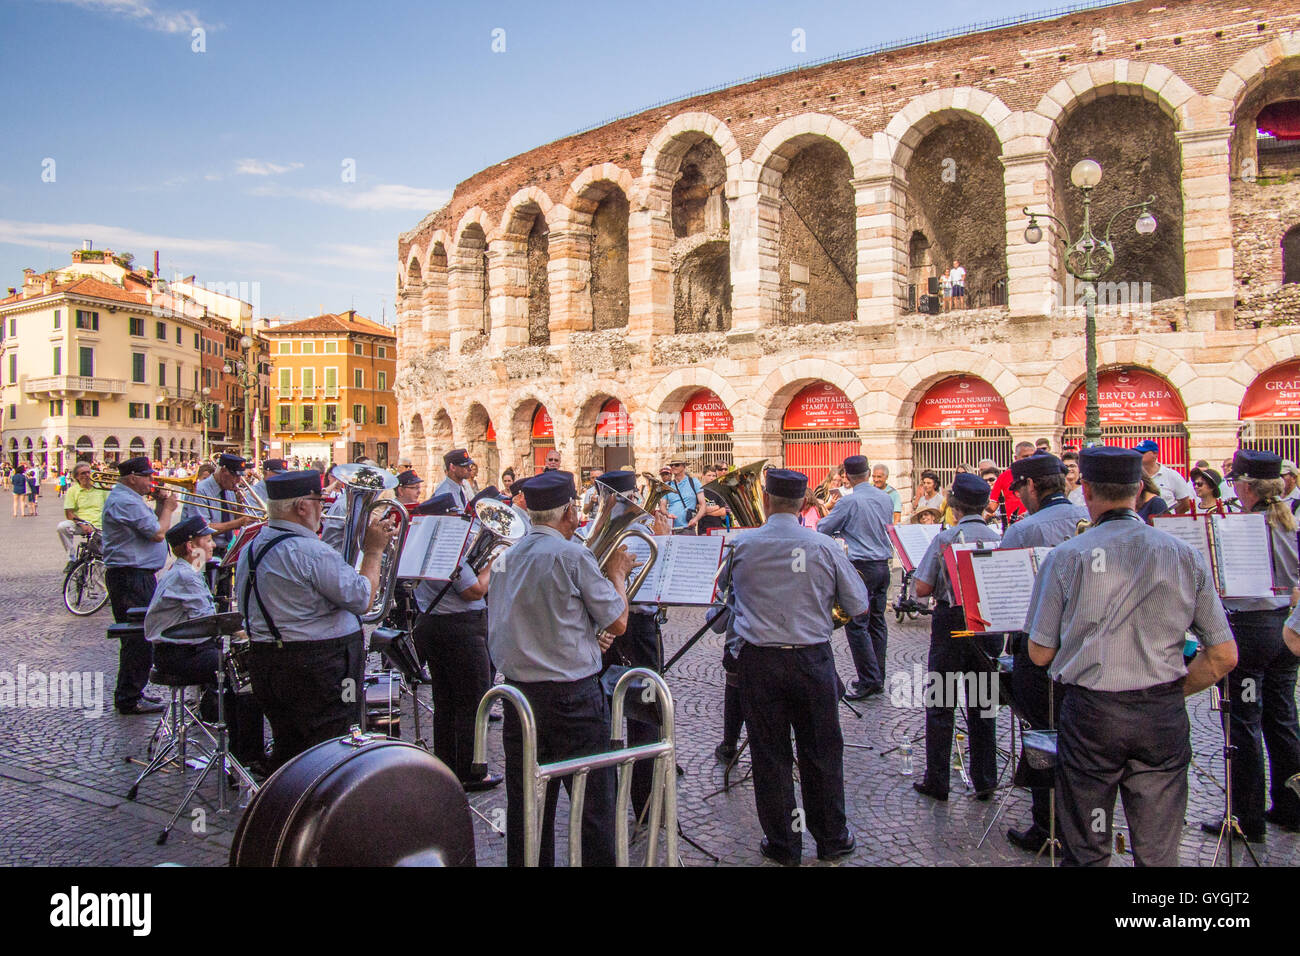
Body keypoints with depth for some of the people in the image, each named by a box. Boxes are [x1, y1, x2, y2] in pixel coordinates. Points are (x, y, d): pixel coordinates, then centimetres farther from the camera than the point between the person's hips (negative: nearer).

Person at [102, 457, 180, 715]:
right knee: (138, 638, -7)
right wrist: (168, 508, -5)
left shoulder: (128, 498, 18)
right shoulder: (125, 501, -17)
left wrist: (160, 505, 8)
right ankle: (129, 699, -1)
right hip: (131, 579, -11)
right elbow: (158, 533, -20)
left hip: (137, 575, 11)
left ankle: (132, 691, 26)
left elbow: (151, 525, 21)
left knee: (139, 637, 17)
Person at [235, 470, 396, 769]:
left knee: (286, 751, 19)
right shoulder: (311, 551, -20)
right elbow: (362, 599, -18)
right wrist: (374, 550, -5)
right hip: (319, 668, -9)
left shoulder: (250, 549, 9)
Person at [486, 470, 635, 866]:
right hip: (571, 696, -6)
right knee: (593, 808, 6)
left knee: (526, 806, 14)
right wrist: (617, 573, 7)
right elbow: (617, 622, -9)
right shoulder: (572, 555, -14)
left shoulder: (504, 558, 7)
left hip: (517, 693, 7)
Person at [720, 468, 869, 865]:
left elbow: (725, 587, 12)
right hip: (812, 659, 0)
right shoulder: (824, 547, -8)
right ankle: (833, 839, 29)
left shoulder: (743, 545, -6)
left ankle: (782, 844, 23)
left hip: (758, 661, 0)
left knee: (770, 755, 11)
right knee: (822, 753, 15)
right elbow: (859, 606, -1)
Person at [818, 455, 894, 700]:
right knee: (877, 621, 14)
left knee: (856, 624, -1)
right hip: (883, 565, 7)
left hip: (860, 567, -7)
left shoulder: (850, 502, -15)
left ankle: (868, 680, -1)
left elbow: (823, 528, -7)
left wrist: (839, 530, 15)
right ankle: (878, 677, 21)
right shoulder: (886, 498, 6)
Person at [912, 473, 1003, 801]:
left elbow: (922, 589, -11)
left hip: (951, 623, -3)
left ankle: (937, 782, 13)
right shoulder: (998, 539, -4)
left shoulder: (944, 539, -12)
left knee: (940, 705, 7)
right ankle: (984, 781, 21)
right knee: (982, 704, 14)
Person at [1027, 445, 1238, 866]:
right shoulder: (1186, 556, -1)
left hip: (1090, 714, -2)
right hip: (1164, 718, 2)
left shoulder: (1065, 557, -8)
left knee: (1086, 852, 12)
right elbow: (1224, 657, 3)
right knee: (1159, 853, 13)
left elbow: (1040, 654, -2)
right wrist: (1173, 690, 16)